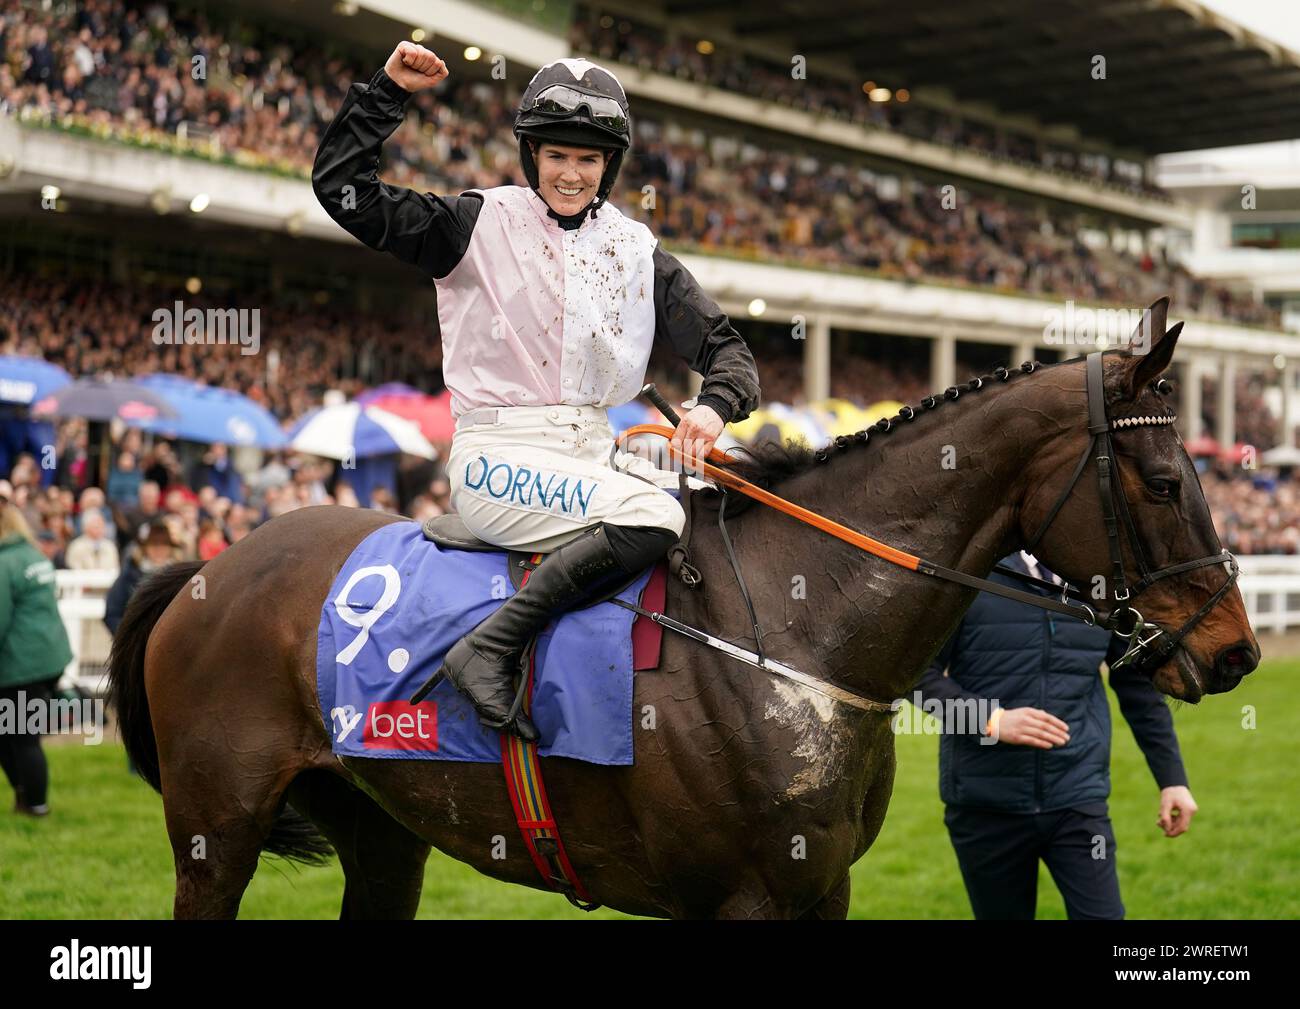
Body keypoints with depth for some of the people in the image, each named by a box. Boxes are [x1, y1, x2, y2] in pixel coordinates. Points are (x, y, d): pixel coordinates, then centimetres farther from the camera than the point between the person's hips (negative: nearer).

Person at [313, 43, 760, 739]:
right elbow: (341, 188, -5)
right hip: (499, 453, -6)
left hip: (593, 448, 6)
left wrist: (715, 406, -11)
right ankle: (489, 649, -28)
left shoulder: (636, 252, 13)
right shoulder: (483, 224, 1)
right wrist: (388, 90, -12)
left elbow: (721, 344, 11)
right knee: (652, 517, -30)